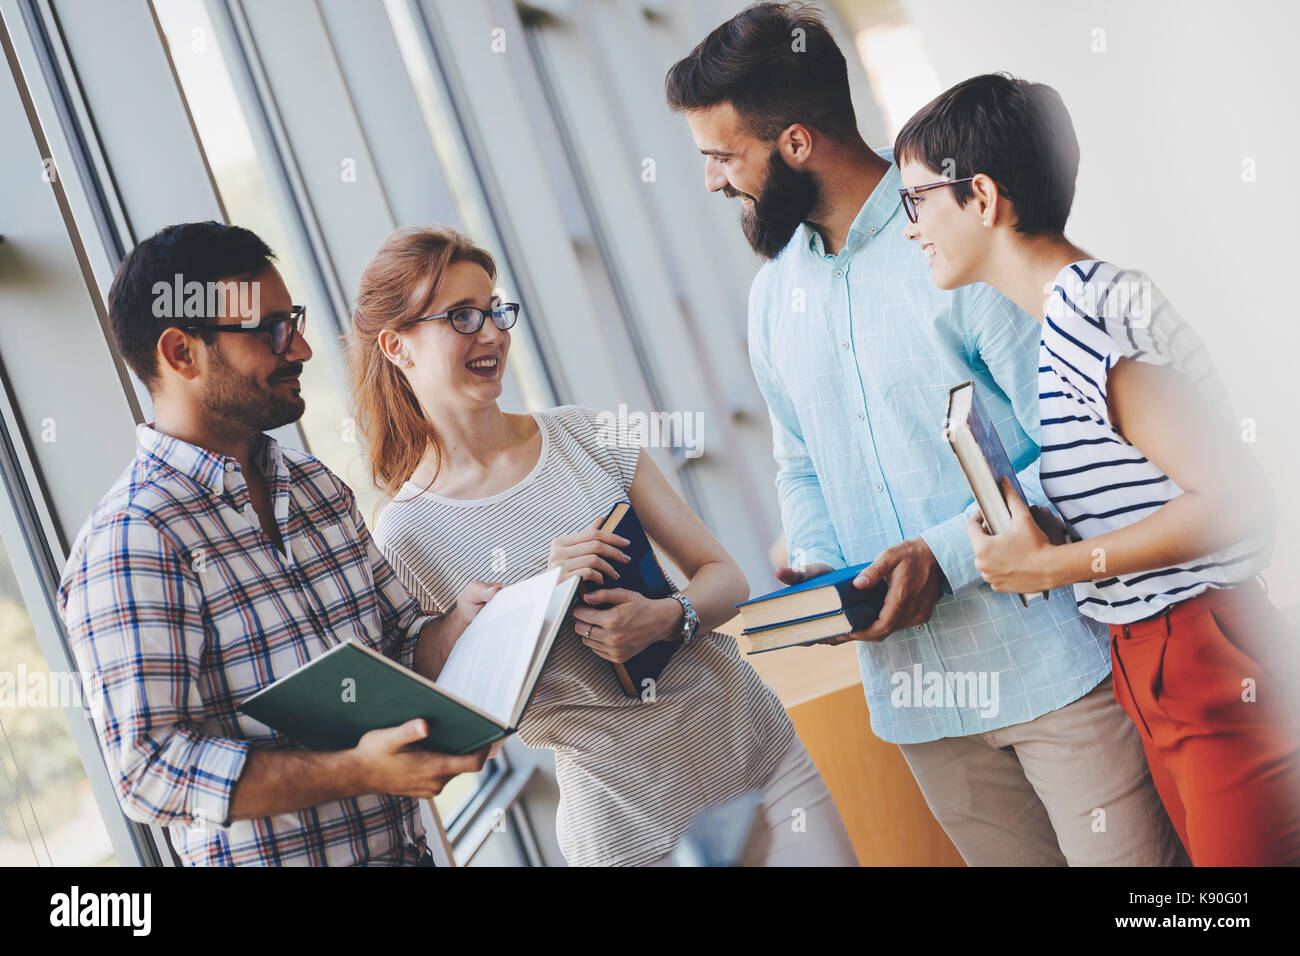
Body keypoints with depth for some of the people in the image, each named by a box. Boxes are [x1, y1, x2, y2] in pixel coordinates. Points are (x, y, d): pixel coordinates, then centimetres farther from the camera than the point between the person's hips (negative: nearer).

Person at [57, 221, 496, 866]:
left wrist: (462, 621, -10)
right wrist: (358, 771, -31)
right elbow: (150, 771, -25)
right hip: (270, 858, -7)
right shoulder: (130, 541, -20)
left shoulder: (315, 485, 6)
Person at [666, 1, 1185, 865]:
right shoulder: (773, 293, 12)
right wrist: (816, 566, 1)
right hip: (913, 683, 6)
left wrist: (946, 554, -20)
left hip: (1053, 663, -6)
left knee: (1127, 856, -3)